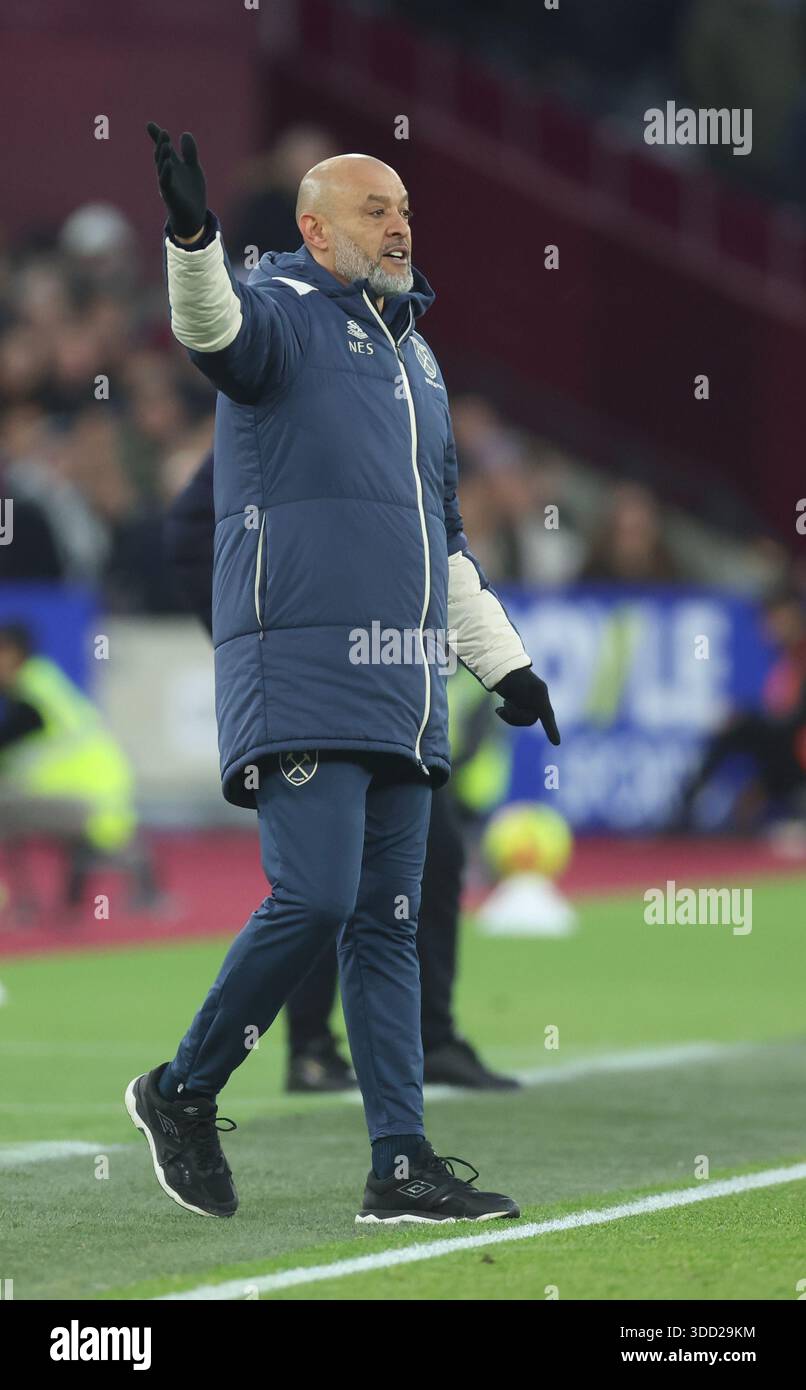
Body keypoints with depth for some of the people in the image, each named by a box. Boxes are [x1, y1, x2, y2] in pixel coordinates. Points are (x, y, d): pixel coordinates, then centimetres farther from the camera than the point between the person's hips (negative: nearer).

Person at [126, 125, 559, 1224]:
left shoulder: (416, 356, 22)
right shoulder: (284, 313, -1)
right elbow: (215, 328, -27)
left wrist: (504, 662, 28)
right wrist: (192, 236, -47)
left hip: (407, 697, 8)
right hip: (302, 676, -8)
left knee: (389, 922, 5)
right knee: (314, 898, -16)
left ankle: (401, 1166, 4)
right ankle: (182, 1092, 2)